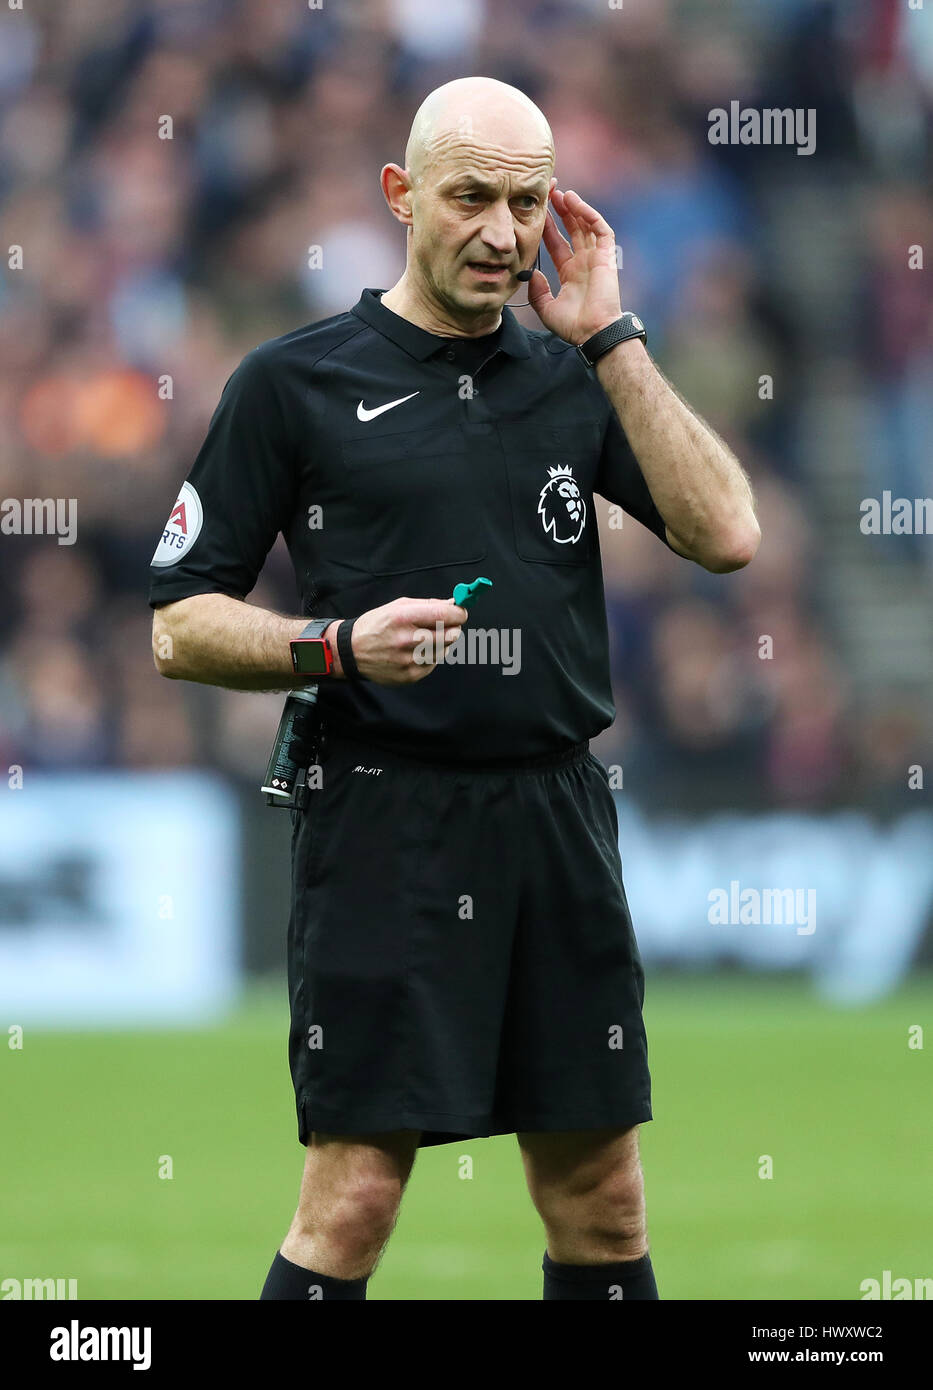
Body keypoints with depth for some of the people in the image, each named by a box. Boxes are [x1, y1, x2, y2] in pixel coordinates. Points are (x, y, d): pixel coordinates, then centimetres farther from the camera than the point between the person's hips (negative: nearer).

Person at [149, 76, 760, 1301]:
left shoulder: (574, 380, 13)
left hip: (556, 818, 4)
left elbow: (725, 535, -1)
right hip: (384, 820, -4)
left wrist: (610, 339, -2)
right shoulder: (295, 382, 1)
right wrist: (339, 647, -16)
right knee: (354, 1201, -9)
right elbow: (181, 625, 1)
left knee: (600, 1200, 6)